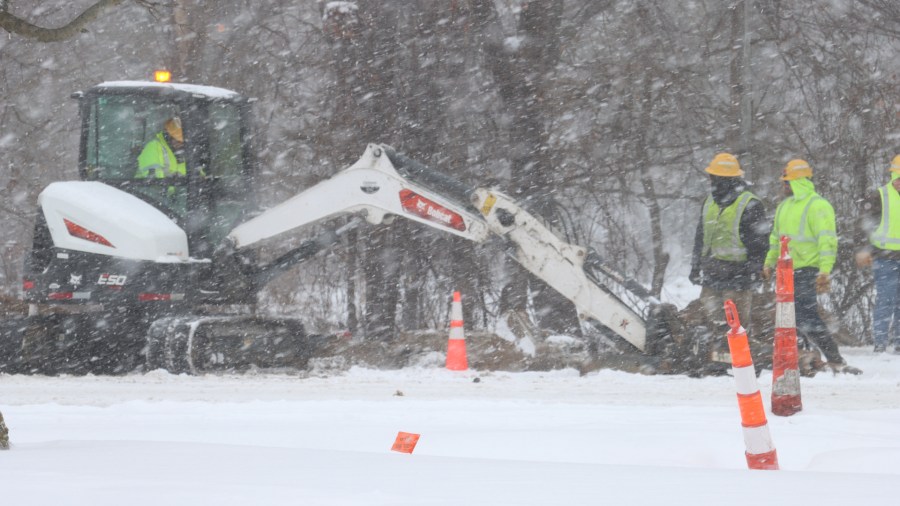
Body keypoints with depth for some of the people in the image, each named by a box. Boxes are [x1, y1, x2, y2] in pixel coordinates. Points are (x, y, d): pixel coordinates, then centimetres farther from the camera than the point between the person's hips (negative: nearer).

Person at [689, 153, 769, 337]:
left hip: (737, 272, -7)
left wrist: (753, 272, -12)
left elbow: (759, 243, -9)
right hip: (711, 272, 7)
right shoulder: (709, 202, 13)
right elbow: (700, 237, 22)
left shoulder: (750, 205, -9)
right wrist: (696, 267, 20)